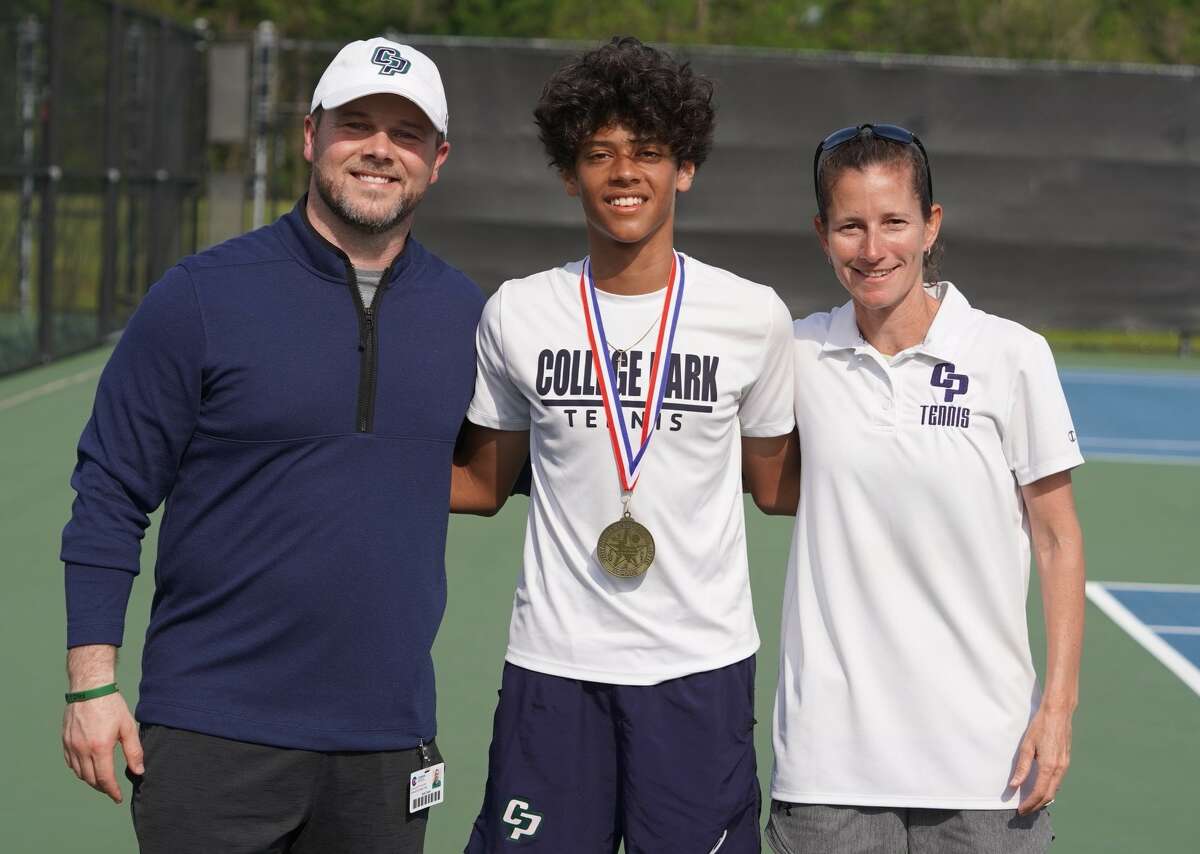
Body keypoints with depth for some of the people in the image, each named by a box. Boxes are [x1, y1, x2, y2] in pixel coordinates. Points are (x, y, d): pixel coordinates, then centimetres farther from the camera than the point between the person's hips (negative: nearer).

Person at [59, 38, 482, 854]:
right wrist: (92, 684, -8)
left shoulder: (465, 312, 7)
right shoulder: (200, 297, -3)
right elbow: (110, 495, -3)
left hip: (386, 738, 4)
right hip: (213, 736, -3)